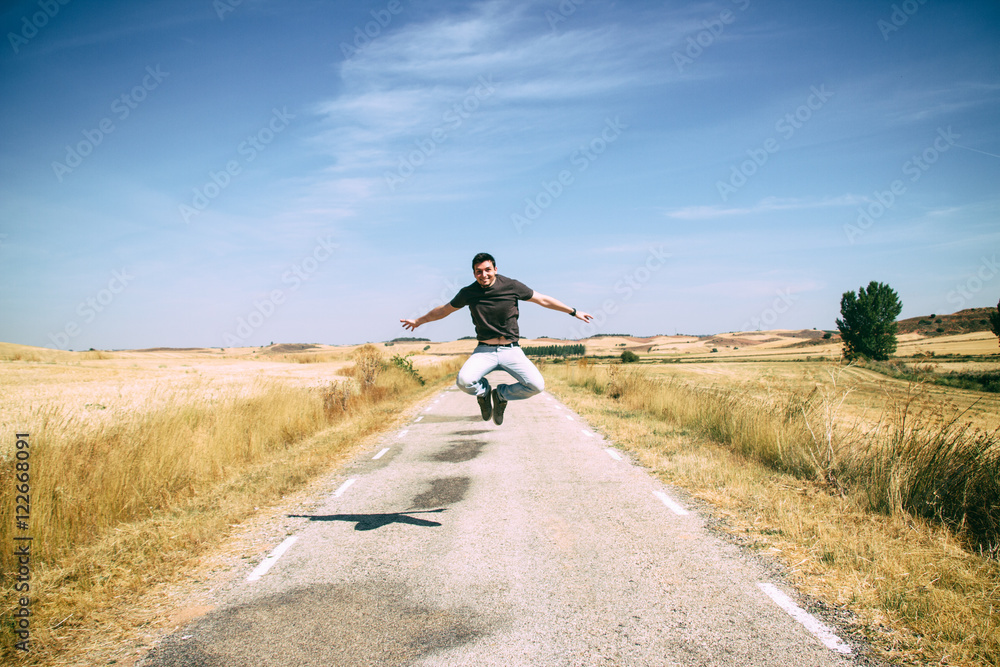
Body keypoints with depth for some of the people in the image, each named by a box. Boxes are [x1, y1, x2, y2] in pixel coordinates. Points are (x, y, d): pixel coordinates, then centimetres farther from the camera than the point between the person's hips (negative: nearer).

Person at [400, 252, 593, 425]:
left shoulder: (511, 286, -3)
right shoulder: (468, 293, 0)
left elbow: (543, 300, 7)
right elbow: (444, 310, 18)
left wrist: (574, 312, 10)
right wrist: (418, 321, 27)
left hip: (511, 350, 0)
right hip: (484, 351, 0)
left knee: (537, 385, -19)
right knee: (464, 381, -28)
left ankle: (501, 394, 13)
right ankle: (483, 391, 11)